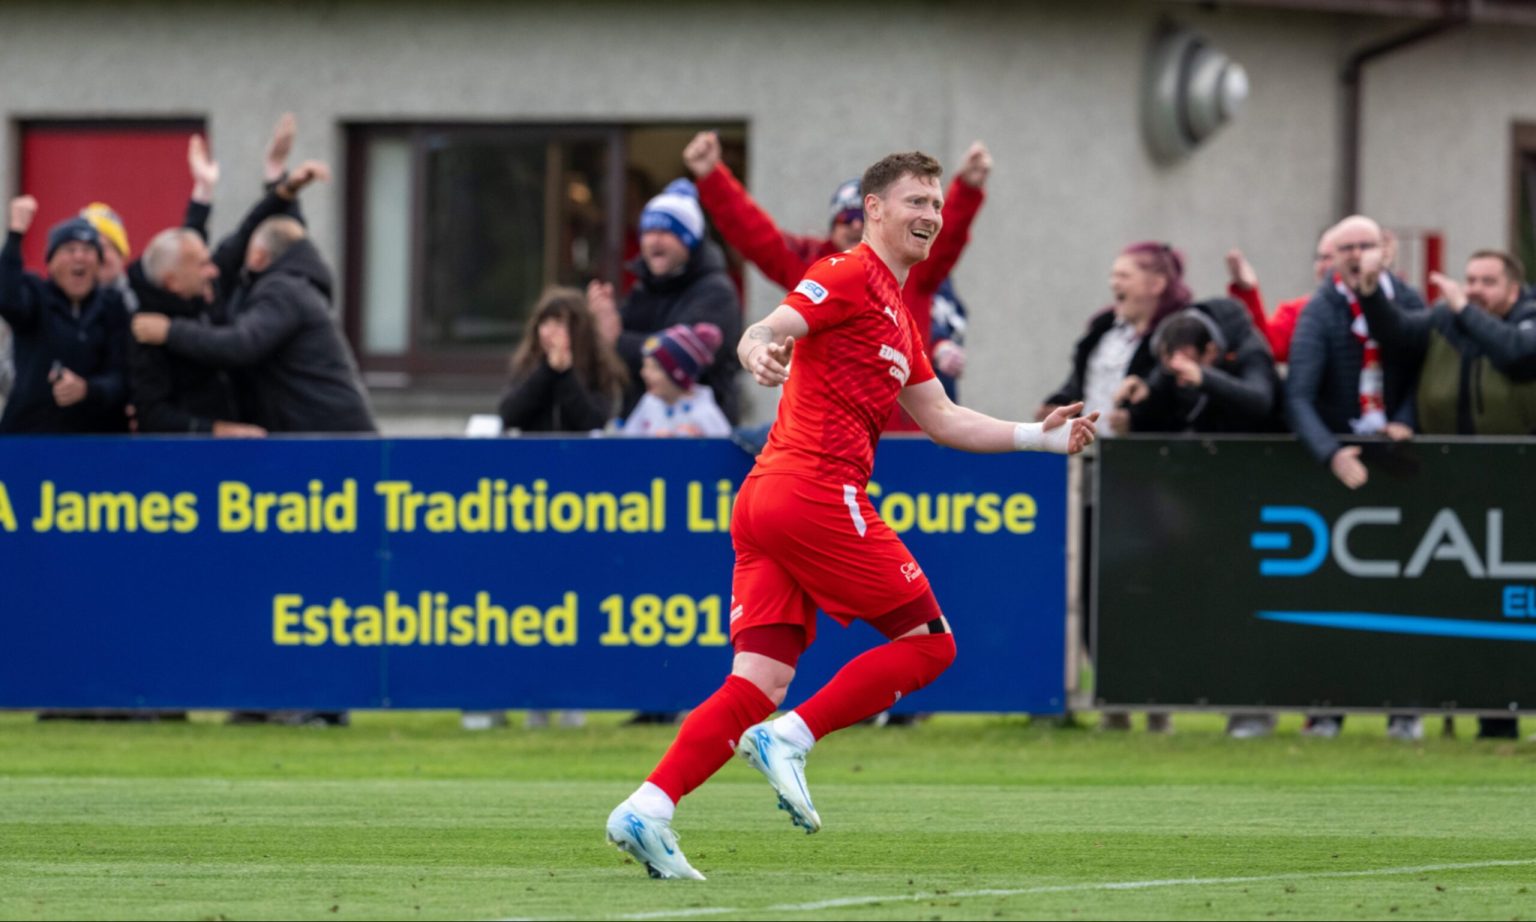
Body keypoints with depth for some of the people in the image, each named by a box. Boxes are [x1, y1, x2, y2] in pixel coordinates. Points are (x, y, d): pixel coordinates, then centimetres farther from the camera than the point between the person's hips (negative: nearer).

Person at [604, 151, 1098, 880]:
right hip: (815, 490, -9)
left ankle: (647, 811, -12)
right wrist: (758, 350, -39)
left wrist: (1039, 437, 26)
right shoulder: (851, 276, -2)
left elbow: (942, 420, 31)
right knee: (928, 642, -2)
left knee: (760, 682, 0)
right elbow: (770, 331, -16)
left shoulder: (899, 314, 27)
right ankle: (788, 739, -10)